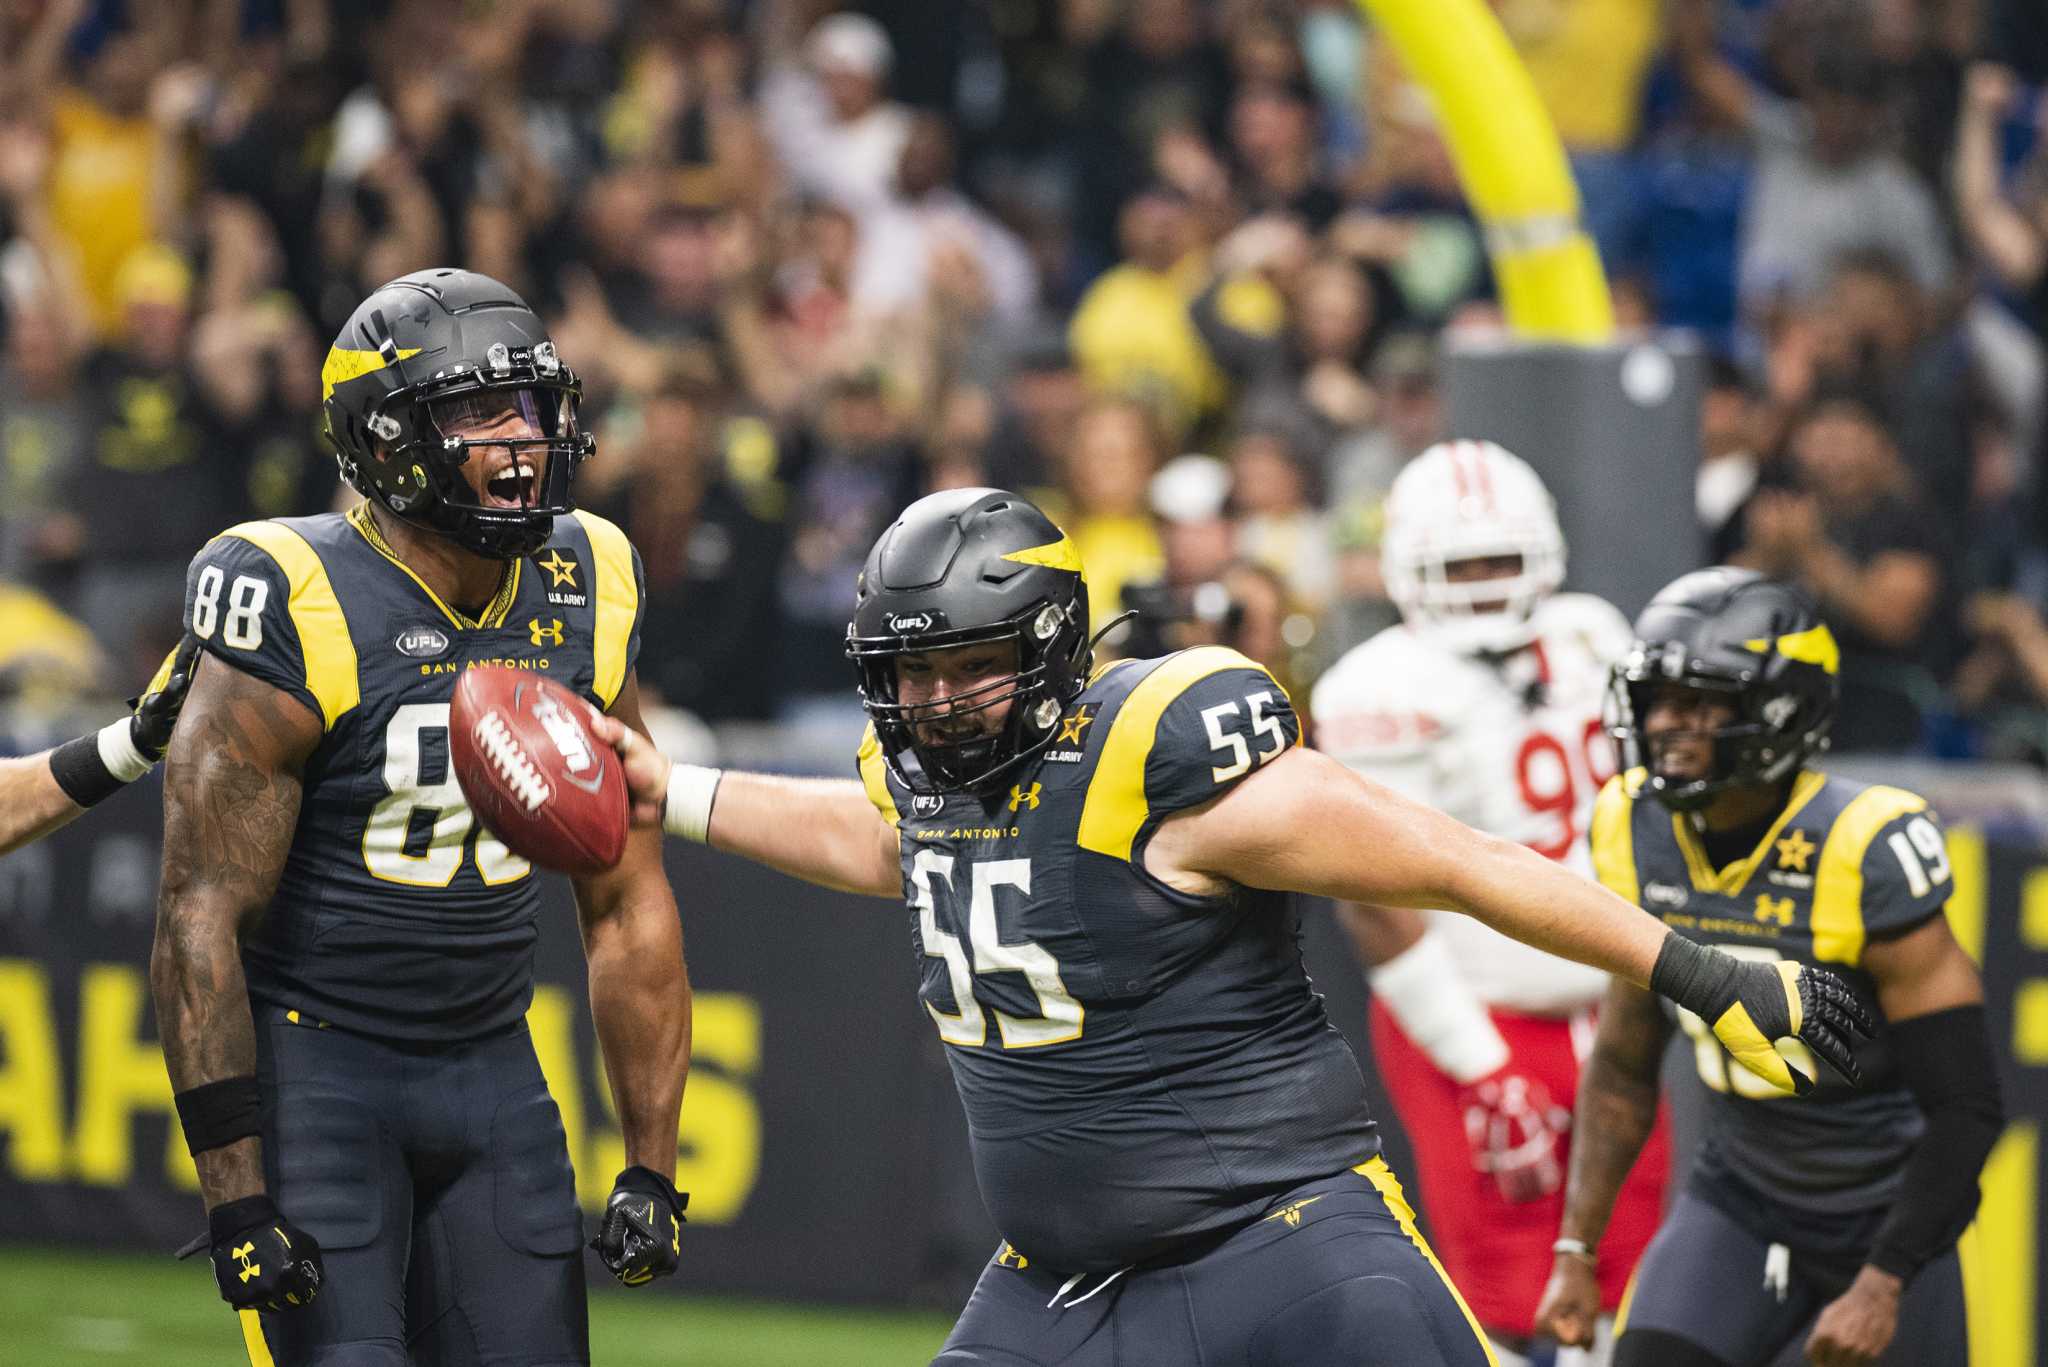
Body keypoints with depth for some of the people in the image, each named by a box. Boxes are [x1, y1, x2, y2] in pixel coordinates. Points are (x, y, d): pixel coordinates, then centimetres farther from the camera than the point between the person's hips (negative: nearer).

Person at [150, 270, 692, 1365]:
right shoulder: (304, 616, -16)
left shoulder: (582, 600, 2)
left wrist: (652, 1166, 7)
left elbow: (626, 906, 10)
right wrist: (235, 1196, -19)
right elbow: (201, 920, -16)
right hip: (312, 1059, -6)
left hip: (490, 1065, 6)